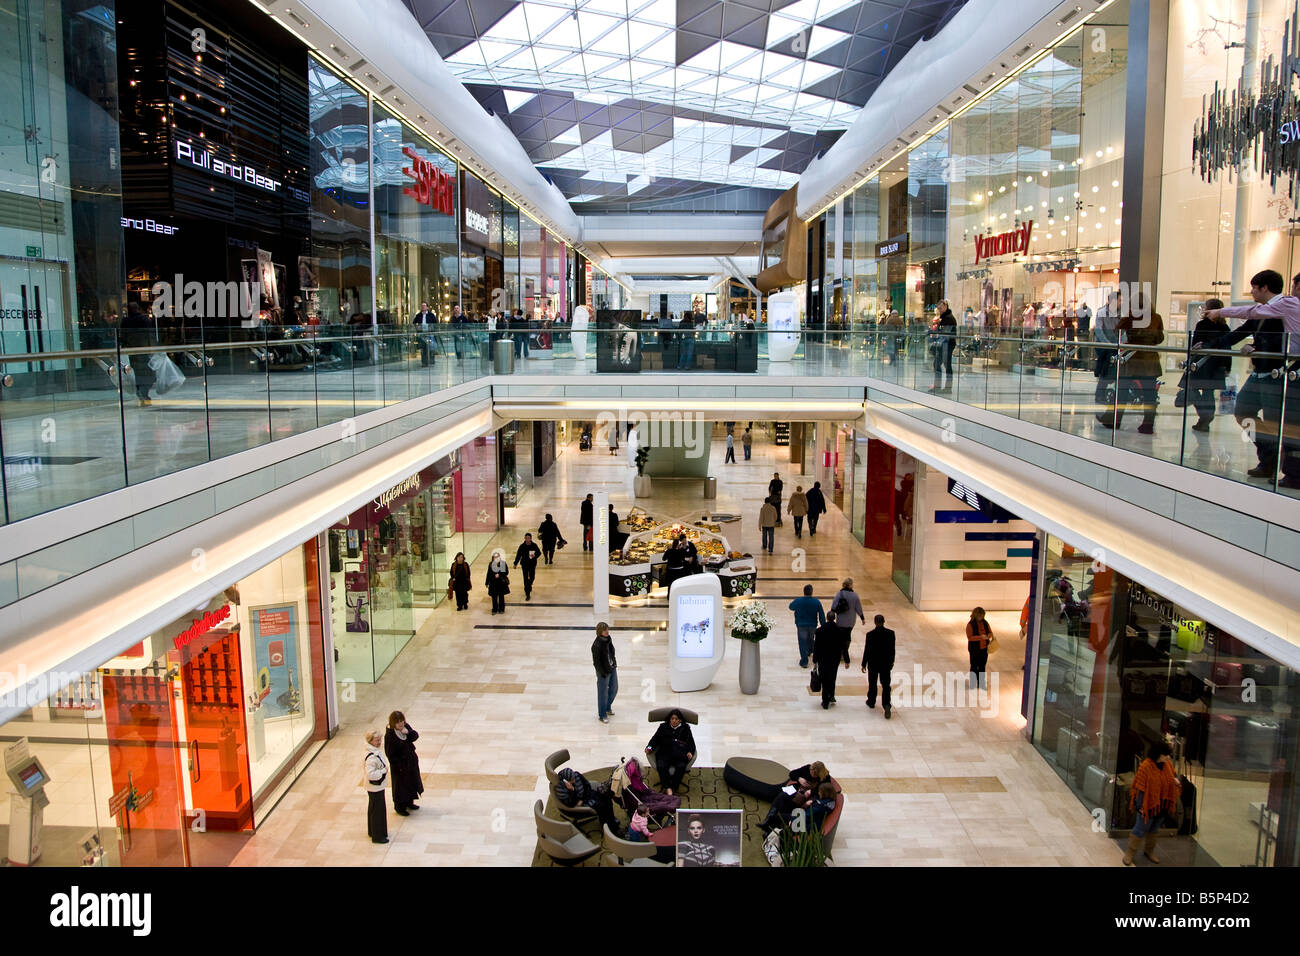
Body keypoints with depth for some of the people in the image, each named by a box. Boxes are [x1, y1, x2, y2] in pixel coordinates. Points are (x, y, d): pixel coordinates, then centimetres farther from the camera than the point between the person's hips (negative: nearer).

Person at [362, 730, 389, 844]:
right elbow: (370, 774, -33)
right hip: (375, 787, -10)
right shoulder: (371, 757, -29)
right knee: (378, 810, 2)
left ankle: (372, 831, 38)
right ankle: (377, 836, 15)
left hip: (378, 786, 10)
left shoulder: (377, 751, 2)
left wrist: (384, 769, 4)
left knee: (373, 809, 22)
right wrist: (384, 771, -23)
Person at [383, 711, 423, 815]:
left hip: (411, 760, 7)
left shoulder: (406, 726, -8)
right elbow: (389, 753, -20)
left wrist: (408, 732, -26)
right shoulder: (389, 735, -25)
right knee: (401, 786, 10)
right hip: (400, 764, -7)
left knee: (412, 782, 22)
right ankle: (400, 807, 29)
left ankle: (409, 802, 42)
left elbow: (416, 736, -5)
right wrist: (398, 766, -20)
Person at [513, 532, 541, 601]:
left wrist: (535, 556, -20)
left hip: (532, 564, 1)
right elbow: (518, 555, -2)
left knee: (532, 578, 11)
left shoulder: (534, 545, -8)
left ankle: (529, 586, 47)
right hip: (524, 564, -1)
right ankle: (527, 594, 4)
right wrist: (515, 564, 0)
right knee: (526, 579, -1)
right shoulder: (522, 546, -9)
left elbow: (539, 553, 1)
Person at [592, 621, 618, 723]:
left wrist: (614, 663, 10)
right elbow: (596, 661, -19)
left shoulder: (608, 639, -2)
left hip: (612, 669, 8)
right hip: (604, 672, -8)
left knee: (614, 689, 21)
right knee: (603, 693, 7)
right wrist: (603, 673, -16)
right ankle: (602, 715, 24)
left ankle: (608, 707, 45)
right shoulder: (596, 645, -25)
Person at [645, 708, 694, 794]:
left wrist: (690, 752, -5)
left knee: (681, 767, -31)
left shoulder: (685, 729, 19)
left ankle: (672, 786, -17)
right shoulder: (663, 727, 21)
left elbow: (691, 743, 16)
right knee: (661, 766, -30)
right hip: (665, 753, 1)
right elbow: (655, 739, 18)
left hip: (680, 754, -1)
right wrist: (649, 748, -1)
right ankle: (668, 787, -22)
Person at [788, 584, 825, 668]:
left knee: (803, 643, 5)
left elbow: (791, 607, 6)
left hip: (801, 626, -2)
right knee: (810, 639, 28)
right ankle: (810, 651, 53)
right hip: (813, 625, 2)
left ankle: (804, 661, 5)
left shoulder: (797, 601, -15)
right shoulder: (817, 602, -11)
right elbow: (822, 615, -7)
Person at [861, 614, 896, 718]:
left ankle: (871, 702, 32)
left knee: (872, 684, 17)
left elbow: (867, 650, -10)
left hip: (873, 664, -1)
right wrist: (891, 662, 14)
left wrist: (864, 664, 0)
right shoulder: (890, 633, -8)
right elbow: (892, 649, 0)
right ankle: (886, 705, -12)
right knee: (886, 685, 4)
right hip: (886, 664, 1)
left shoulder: (870, 634, -15)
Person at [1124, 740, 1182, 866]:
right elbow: (1140, 788, -20)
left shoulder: (1167, 765, -4)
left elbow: (1173, 774, 18)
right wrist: (1140, 806, -19)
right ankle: (1129, 853, 18)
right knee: (1141, 830, 4)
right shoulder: (1145, 767, -23)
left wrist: (1176, 779, -7)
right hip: (1148, 804, -6)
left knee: (1154, 829, 22)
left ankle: (1149, 851, 41)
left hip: (1162, 805, 6)